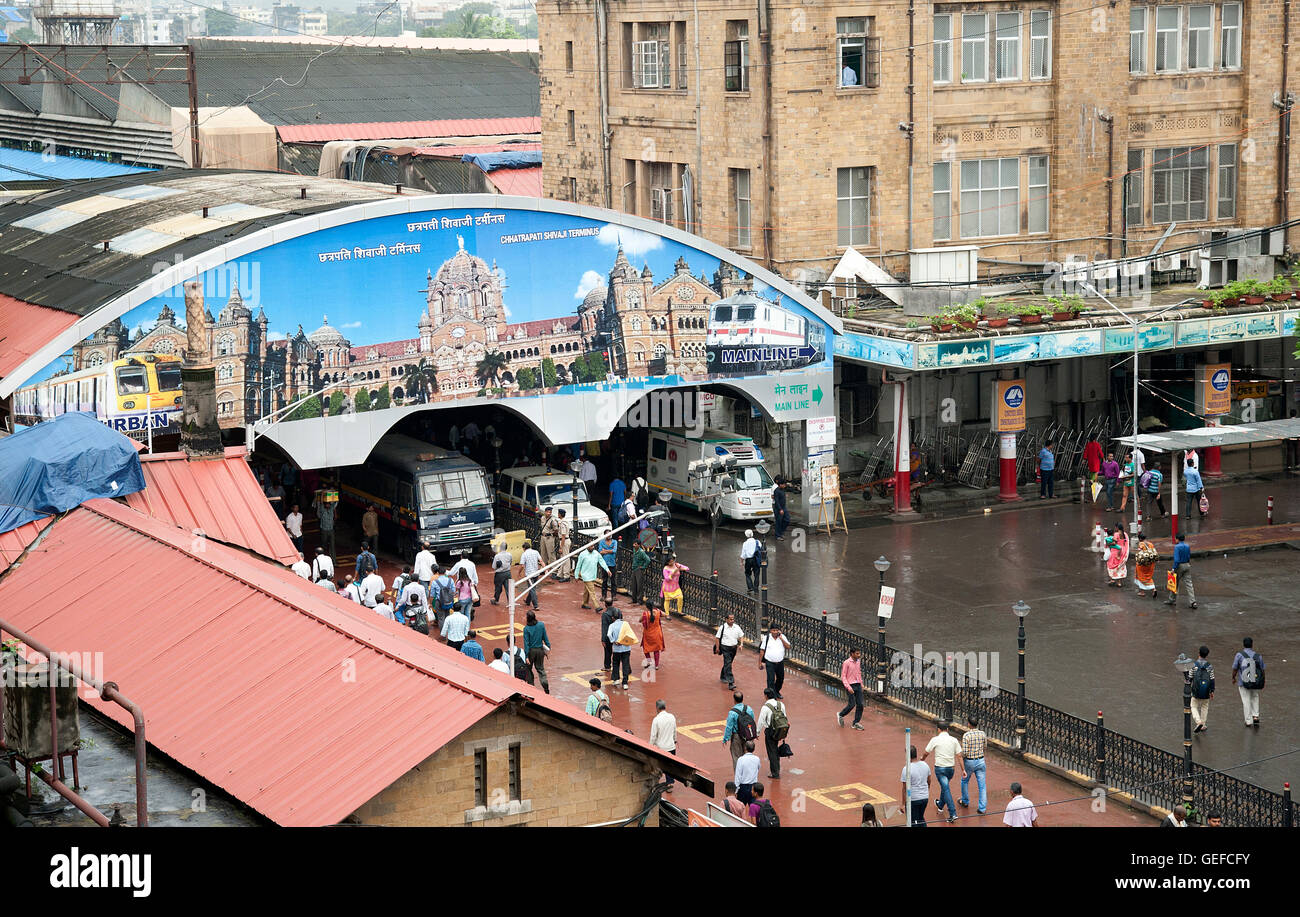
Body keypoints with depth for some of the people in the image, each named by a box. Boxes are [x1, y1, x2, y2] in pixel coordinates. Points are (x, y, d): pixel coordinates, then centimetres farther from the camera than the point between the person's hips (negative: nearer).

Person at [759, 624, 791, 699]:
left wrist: (781, 638, -17)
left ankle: (777, 692, 41)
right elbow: (762, 650, 1)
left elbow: (788, 647, -9)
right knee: (771, 680, -9)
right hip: (770, 663, -3)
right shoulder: (766, 638, -4)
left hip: (780, 662, 3)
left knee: (780, 679, 18)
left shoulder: (782, 637, 0)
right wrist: (760, 662, 0)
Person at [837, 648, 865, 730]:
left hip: (858, 685, 6)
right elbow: (843, 676, -11)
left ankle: (856, 722, 9)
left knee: (860, 704, 0)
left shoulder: (858, 662, 9)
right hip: (851, 685, -6)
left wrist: (861, 684, 17)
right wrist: (848, 687, -19)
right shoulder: (846, 663, -11)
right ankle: (840, 715, 18)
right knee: (852, 704, -7)